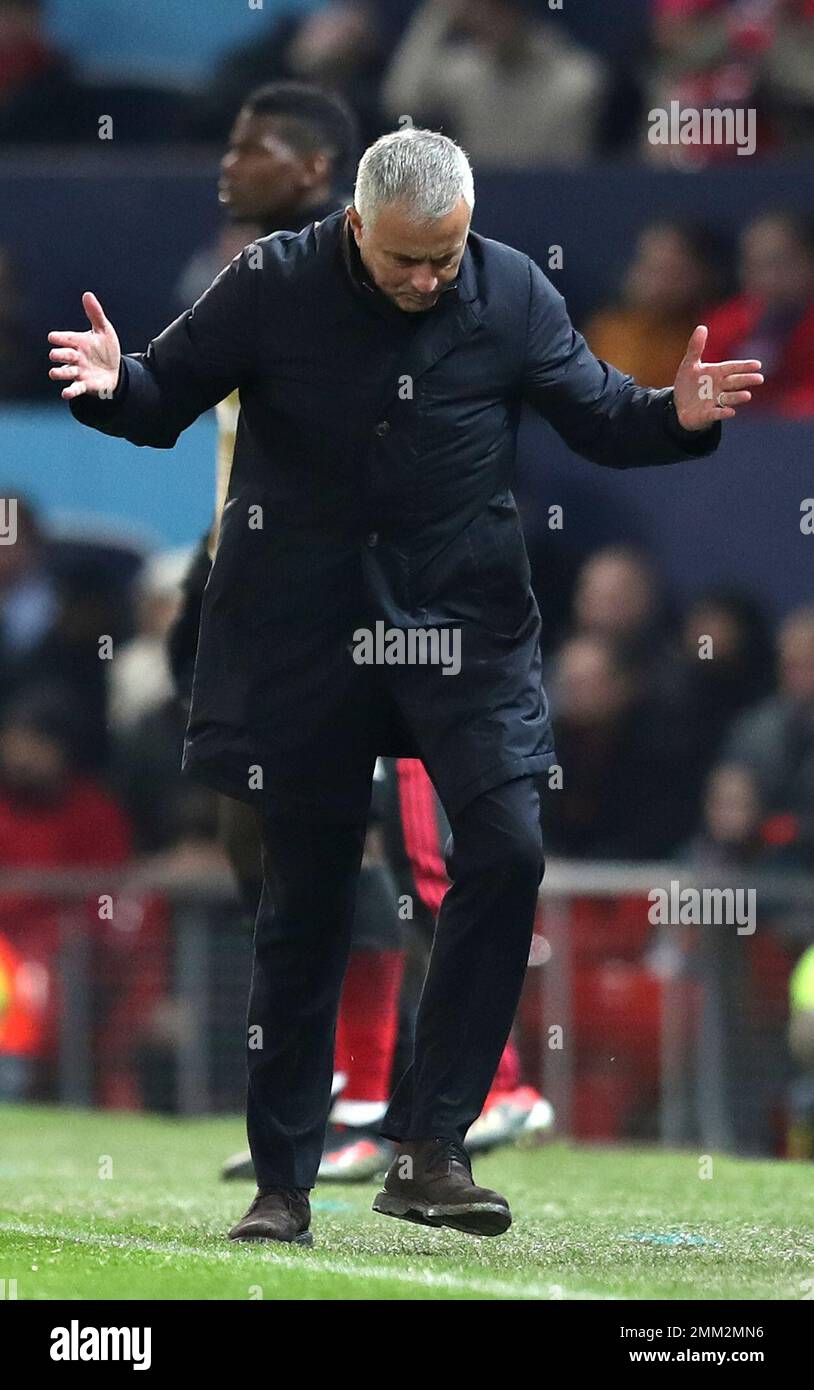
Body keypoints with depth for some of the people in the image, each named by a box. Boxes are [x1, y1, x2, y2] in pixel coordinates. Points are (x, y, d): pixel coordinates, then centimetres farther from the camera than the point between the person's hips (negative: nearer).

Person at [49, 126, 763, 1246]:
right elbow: (166, 401, 3)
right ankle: (283, 1184, 13)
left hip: (462, 620, 1)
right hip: (304, 636, -1)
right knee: (306, 902, 4)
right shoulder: (273, 288, -5)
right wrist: (113, 386, -19)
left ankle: (429, 1146, -10)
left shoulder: (513, 294, -2)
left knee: (505, 850, -17)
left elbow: (597, 415, 8)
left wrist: (674, 415, -13)